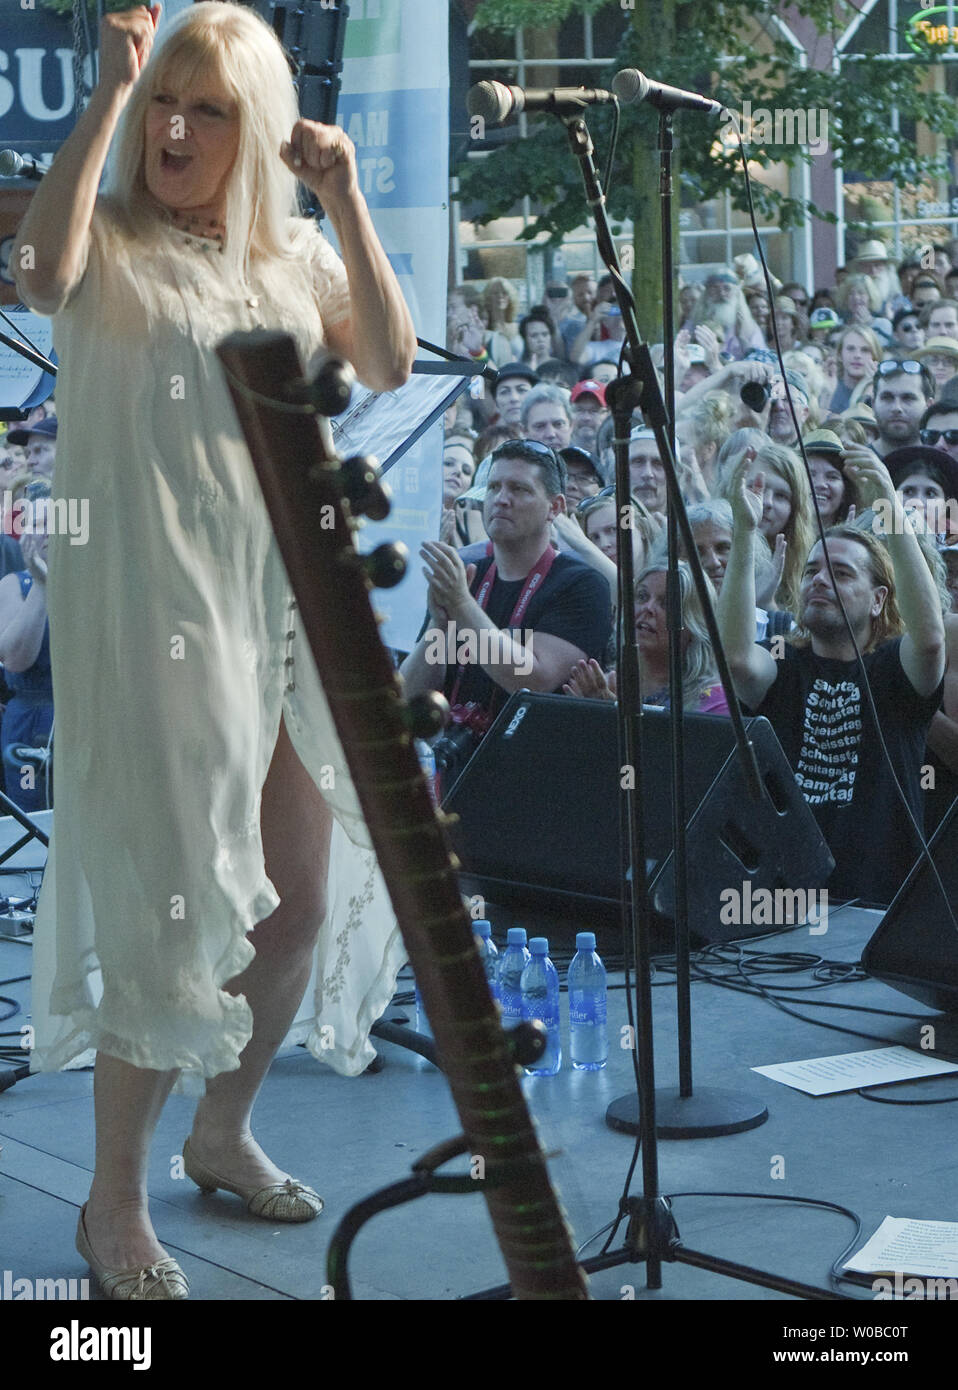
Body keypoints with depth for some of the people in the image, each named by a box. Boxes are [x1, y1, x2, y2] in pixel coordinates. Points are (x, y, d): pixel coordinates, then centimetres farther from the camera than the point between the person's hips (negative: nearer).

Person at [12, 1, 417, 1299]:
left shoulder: (294, 254, 11)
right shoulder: (111, 244, -4)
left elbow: (391, 364, -1)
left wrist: (346, 201, -7)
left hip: (288, 607, 6)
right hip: (153, 613, -6)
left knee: (296, 901, 13)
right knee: (171, 908, -5)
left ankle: (224, 1131, 35)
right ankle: (114, 1204, 10)